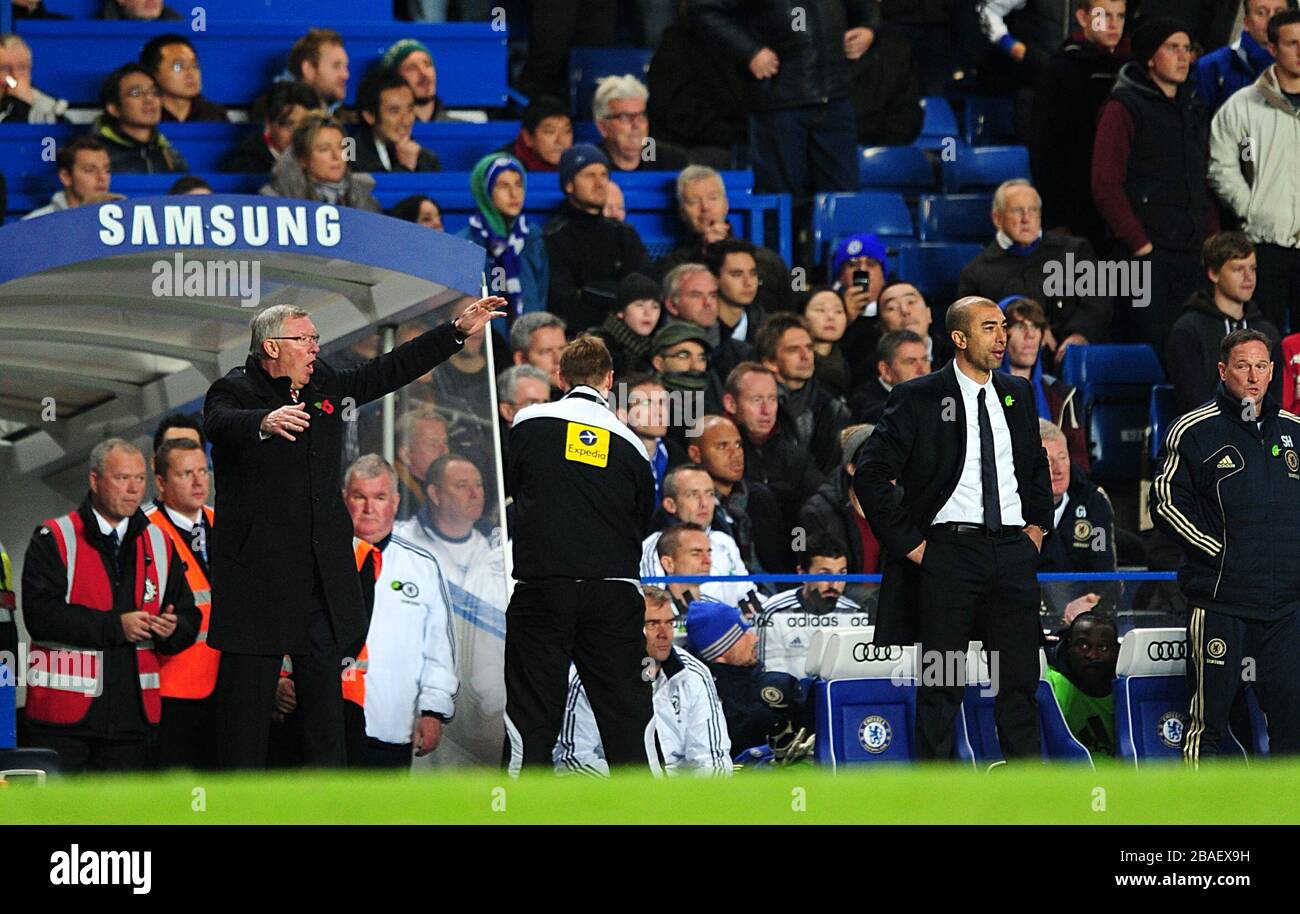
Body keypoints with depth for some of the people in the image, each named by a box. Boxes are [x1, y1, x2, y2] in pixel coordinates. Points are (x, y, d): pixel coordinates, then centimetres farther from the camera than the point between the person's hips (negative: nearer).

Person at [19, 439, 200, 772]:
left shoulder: (160, 545, 15)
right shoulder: (54, 540, -1)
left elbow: (188, 618, 16)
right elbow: (40, 613, -13)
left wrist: (171, 630, -9)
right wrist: (116, 626, -17)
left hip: (134, 716, 4)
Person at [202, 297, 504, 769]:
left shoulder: (324, 385, 13)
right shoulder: (233, 391, -7)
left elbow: (389, 371, 22)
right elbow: (221, 424, -30)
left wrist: (458, 331, 20)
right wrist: (265, 423, -52)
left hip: (321, 577, 6)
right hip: (255, 569, -6)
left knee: (324, 690, 7)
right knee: (248, 691, -2)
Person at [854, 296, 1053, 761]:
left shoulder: (1018, 394, 13)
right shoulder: (918, 399, -3)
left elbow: (1038, 464, 29)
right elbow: (870, 474, -5)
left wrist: (1038, 524, 16)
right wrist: (908, 543, -8)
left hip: (1013, 549, 4)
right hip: (950, 547, -4)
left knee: (1021, 678, 3)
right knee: (941, 686, -1)